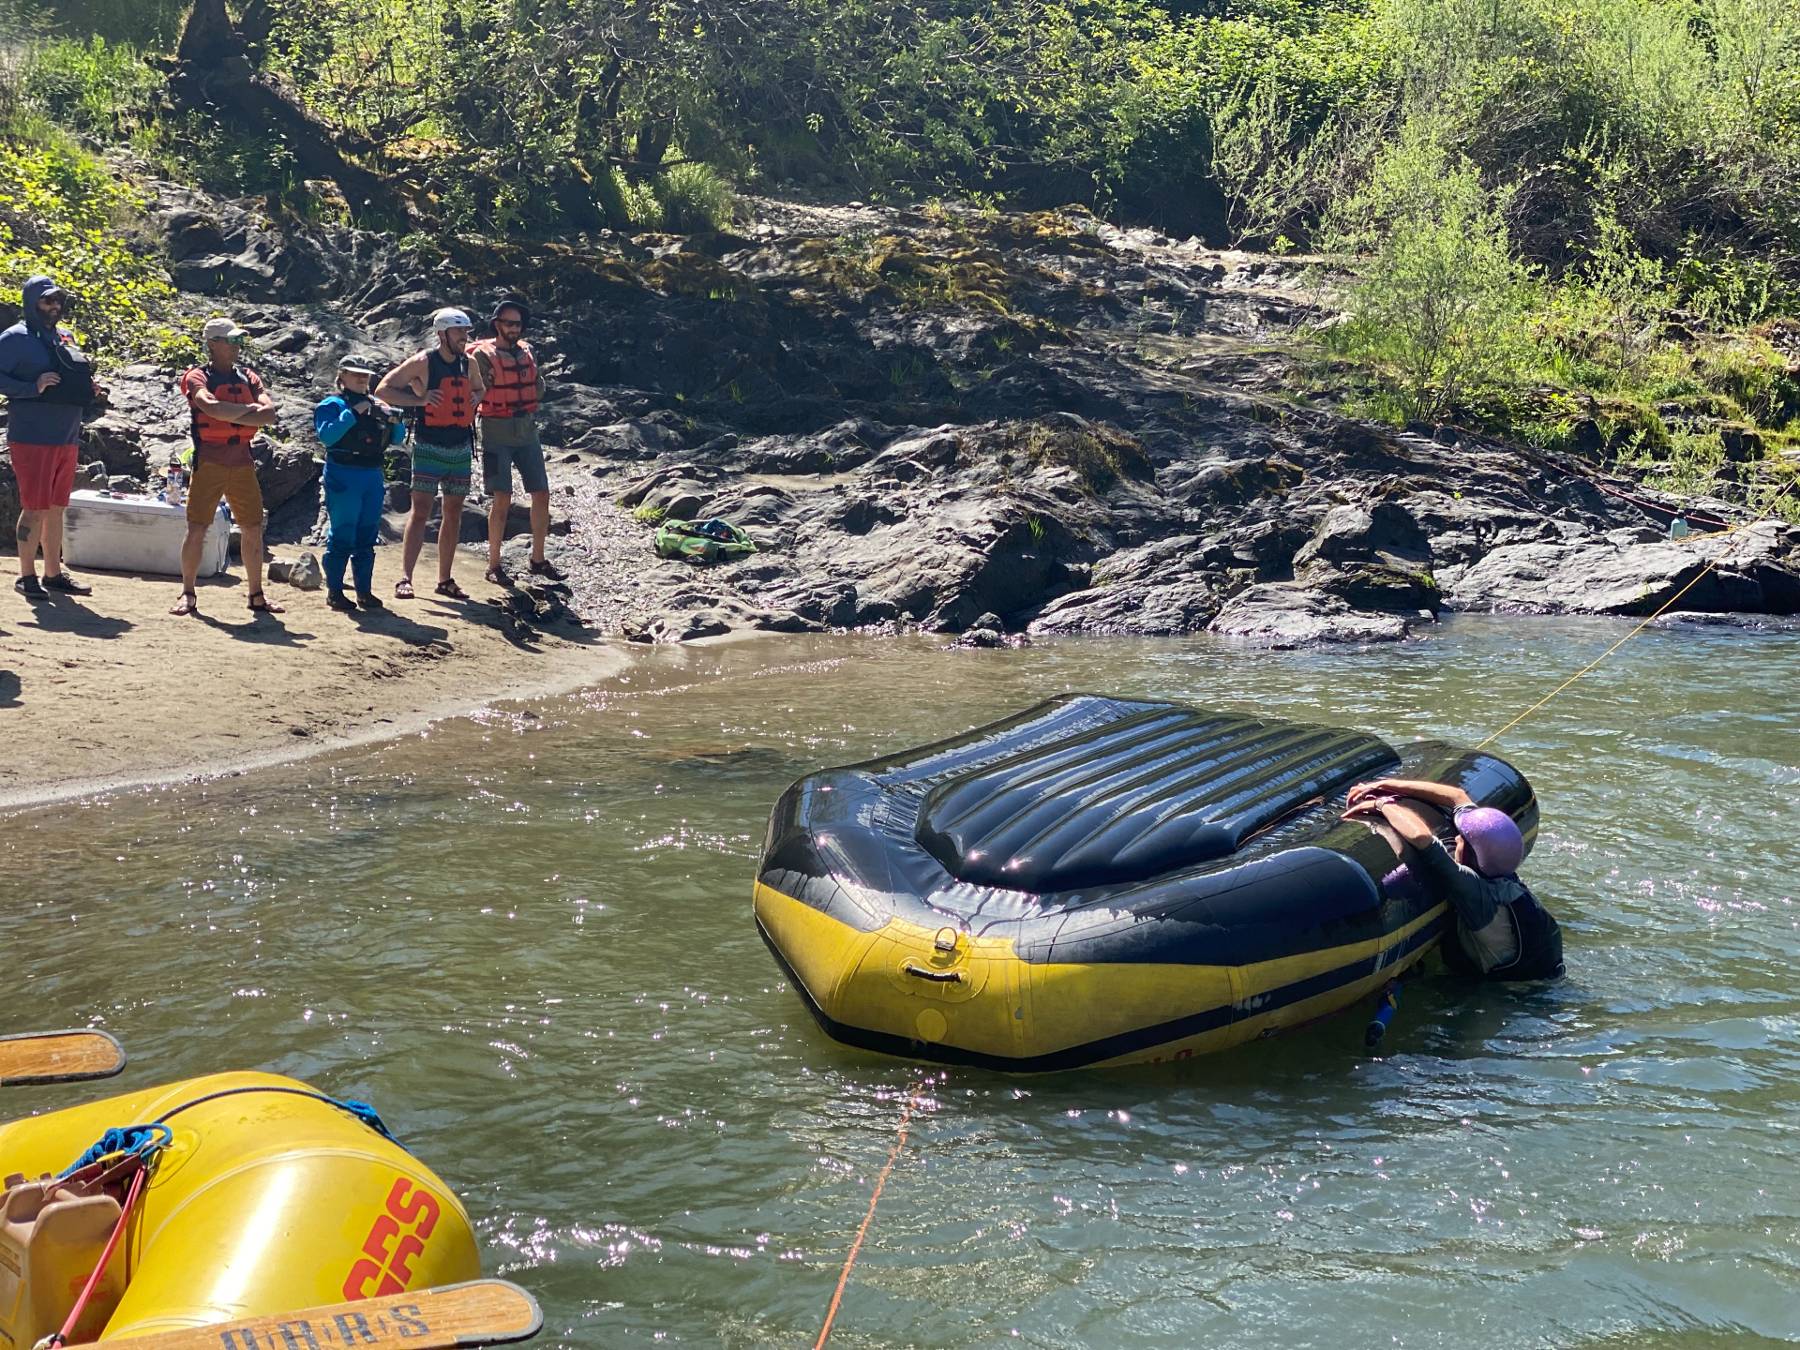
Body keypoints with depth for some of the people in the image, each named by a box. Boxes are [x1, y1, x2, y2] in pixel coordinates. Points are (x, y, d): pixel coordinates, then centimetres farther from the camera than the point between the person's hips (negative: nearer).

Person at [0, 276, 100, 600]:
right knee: (35, 508, -5)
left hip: (66, 439, 7)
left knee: (56, 508, 12)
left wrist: (88, 390, 4)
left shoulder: (64, 337, 14)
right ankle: (27, 576, 4)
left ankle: (54, 573, 20)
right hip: (32, 438, -7)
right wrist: (34, 387, -23)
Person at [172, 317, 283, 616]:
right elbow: (210, 407, -24)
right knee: (197, 529, -4)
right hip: (209, 462, -5)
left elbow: (269, 414, -5)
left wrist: (229, 414, -15)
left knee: (253, 530, 7)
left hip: (242, 463, 5)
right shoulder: (198, 376, -2)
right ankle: (188, 594, 6)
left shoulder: (249, 377, 11)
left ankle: (256, 595, 17)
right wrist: (248, 410, -11)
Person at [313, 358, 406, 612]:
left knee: (367, 536, 9)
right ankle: (334, 591, 4)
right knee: (342, 536, -3)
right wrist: (353, 413, -21)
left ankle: (365, 591, 15)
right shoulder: (332, 405, -2)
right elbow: (327, 435, -18)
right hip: (343, 477, -6)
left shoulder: (377, 405, 16)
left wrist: (396, 422, -7)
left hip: (373, 476, 6)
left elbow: (397, 439, 15)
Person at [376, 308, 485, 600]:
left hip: (461, 449, 6)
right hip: (429, 448, -6)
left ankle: (445, 580, 17)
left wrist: (475, 399, 4)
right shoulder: (423, 362, -10)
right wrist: (419, 398, -19)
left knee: (454, 513, 9)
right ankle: (404, 578, -11)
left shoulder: (469, 363, 7)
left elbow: (480, 389, 27)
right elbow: (383, 389, -9)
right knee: (421, 510, -10)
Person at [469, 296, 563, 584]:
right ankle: (494, 566, 0)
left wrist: (527, 411, 10)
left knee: (541, 495, 4)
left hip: (527, 433, 6)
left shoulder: (527, 351, 10)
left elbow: (539, 387, 20)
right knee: (502, 499, -9)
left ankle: (538, 560, 17)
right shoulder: (483, 355, -7)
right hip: (497, 436, -6)